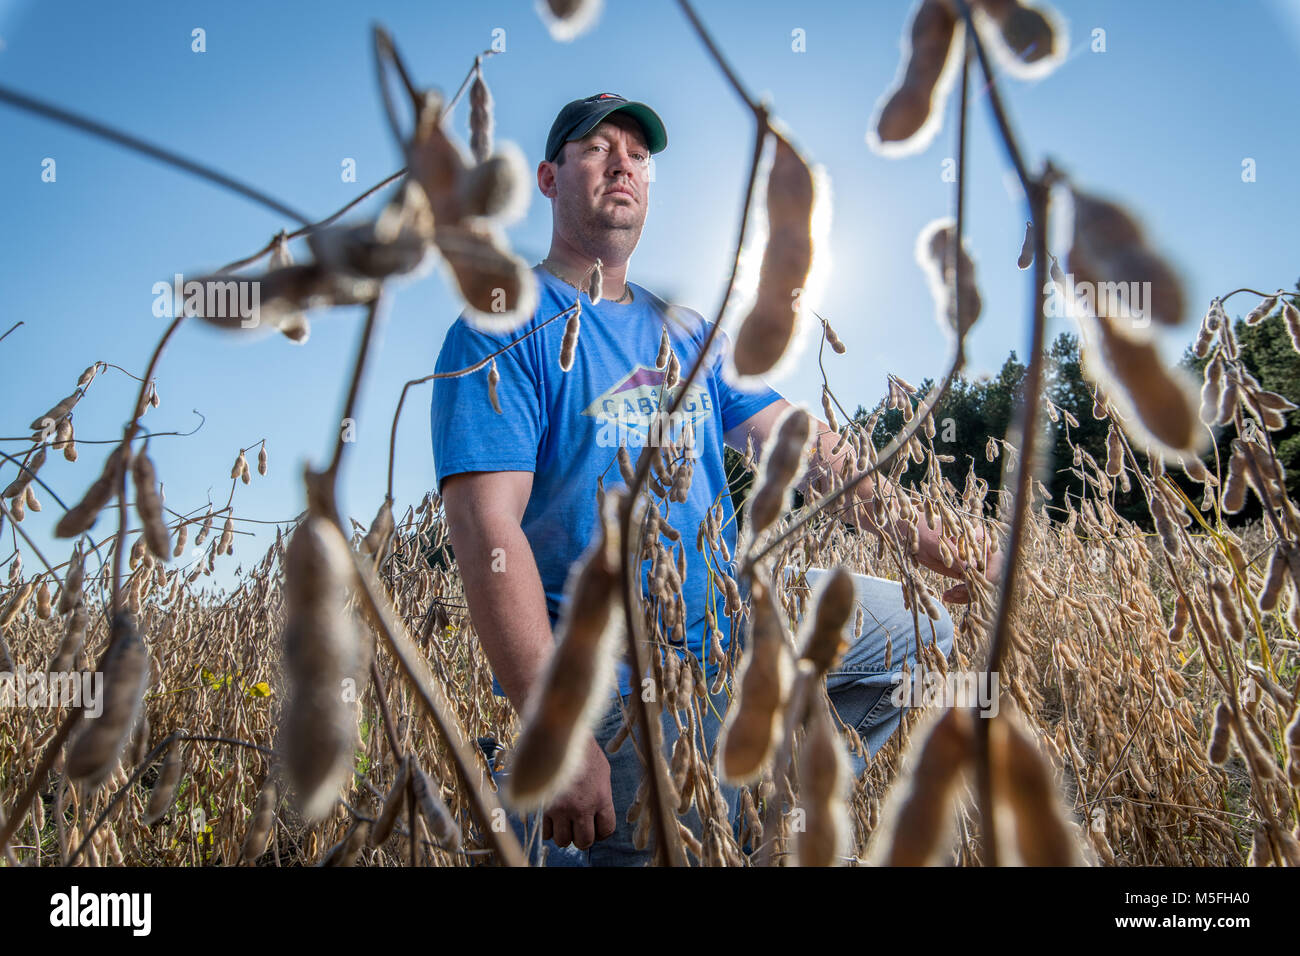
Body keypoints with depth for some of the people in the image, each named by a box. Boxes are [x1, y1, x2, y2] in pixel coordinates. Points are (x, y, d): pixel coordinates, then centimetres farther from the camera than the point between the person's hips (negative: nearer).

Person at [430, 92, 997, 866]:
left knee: (921, 623, 11)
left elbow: (798, 441, 5)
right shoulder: (503, 330, -12)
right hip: (608, 686, -7)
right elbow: (486, 526, -22)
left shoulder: (686, 332, 11)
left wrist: (935, 546, -7)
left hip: (729, 627, 7)